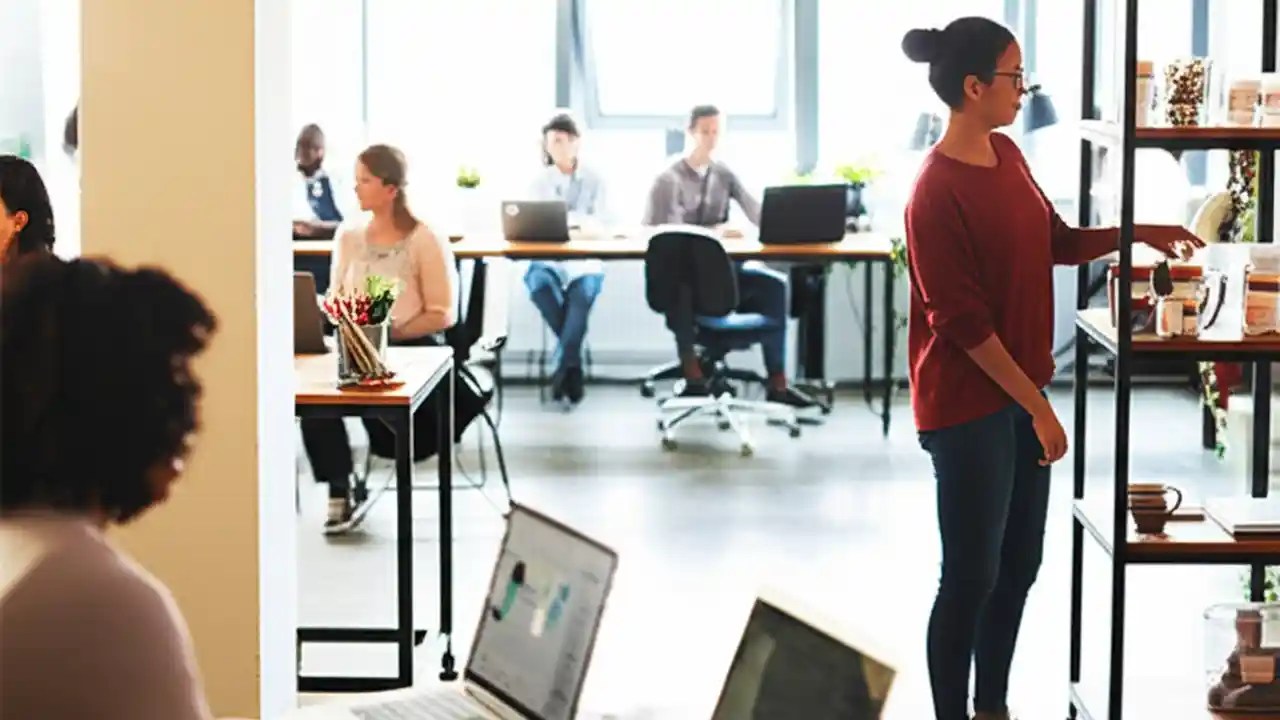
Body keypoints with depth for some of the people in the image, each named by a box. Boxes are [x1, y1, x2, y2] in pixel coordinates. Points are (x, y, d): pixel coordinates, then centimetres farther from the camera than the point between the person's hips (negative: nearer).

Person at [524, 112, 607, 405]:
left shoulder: (594, 180, 7)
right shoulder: (540, 181, 9)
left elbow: (599, 224, -2)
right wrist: (575, 220, -20)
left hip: (585, 258, -1)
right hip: (548, 257, 1)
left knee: (584, 289, -35)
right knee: (538, 283, -34)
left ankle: (563, 366, -25)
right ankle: (573, 363, -19)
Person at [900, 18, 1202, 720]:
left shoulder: (1006, 155, 6)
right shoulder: (937, 191, -20)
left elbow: (1057, 242, 19)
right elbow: (962, 321, -20)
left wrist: (1137, 233, 6)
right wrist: (1036, 404, -18)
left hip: (1018, 390, 9)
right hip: (968, 405, -9)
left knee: (1018, 564, 16)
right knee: (971, 576, 0)